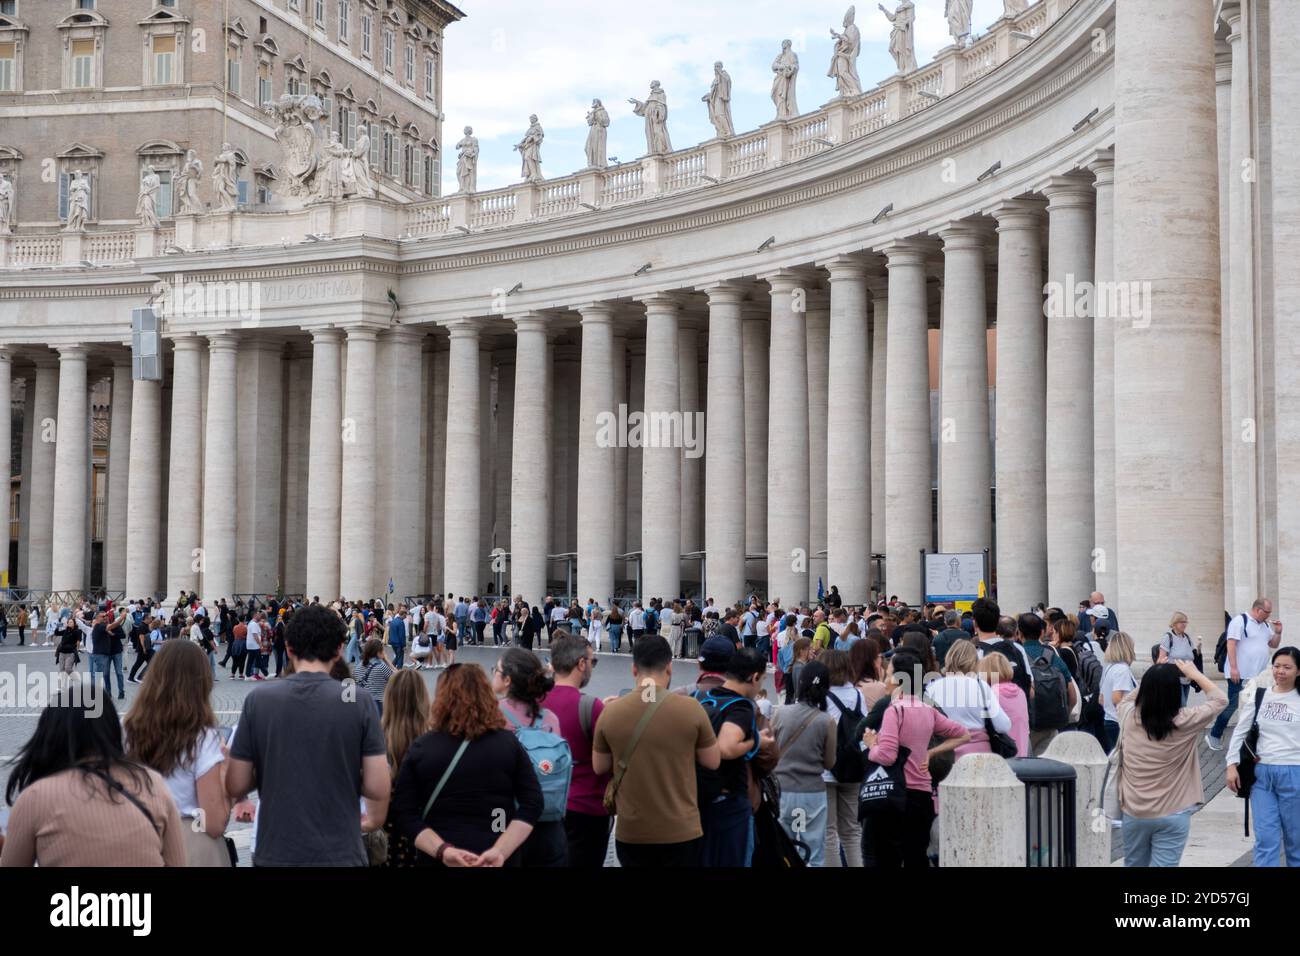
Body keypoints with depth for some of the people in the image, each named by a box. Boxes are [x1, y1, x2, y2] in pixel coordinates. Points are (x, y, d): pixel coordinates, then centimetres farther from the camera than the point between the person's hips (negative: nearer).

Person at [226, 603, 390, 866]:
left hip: (275, 854, 1)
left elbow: (235, 787, -2)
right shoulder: (358, 700, -7)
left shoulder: (258, 700, -4)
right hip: (340, 854, -1)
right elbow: (378, 789, -8)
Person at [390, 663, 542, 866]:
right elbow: (532, 804, -7)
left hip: (437, 860, 0)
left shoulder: (421, 748, -1)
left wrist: (442, 850, -15)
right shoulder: (509, 743, 0)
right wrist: (500, 852, -14)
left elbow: (403, 814, -7)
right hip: (499, 862, 0)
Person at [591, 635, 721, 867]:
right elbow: (713, 761, 0)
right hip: (681, 831, -1)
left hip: (630, 832, 2)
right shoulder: (691, 708, -12)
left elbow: (599, 767, 6)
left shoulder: (610, 711, -7)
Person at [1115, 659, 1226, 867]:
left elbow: (1127, 700, 19)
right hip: (1172, 816, -3)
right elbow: (1220, 699, 1)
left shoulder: (1128, 717, -7)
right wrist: (1194, 674, 9)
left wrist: (1154, 676, 13)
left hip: (1133, 813, 3)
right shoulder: (1184, 722, -15)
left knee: (1135, 864, 18)